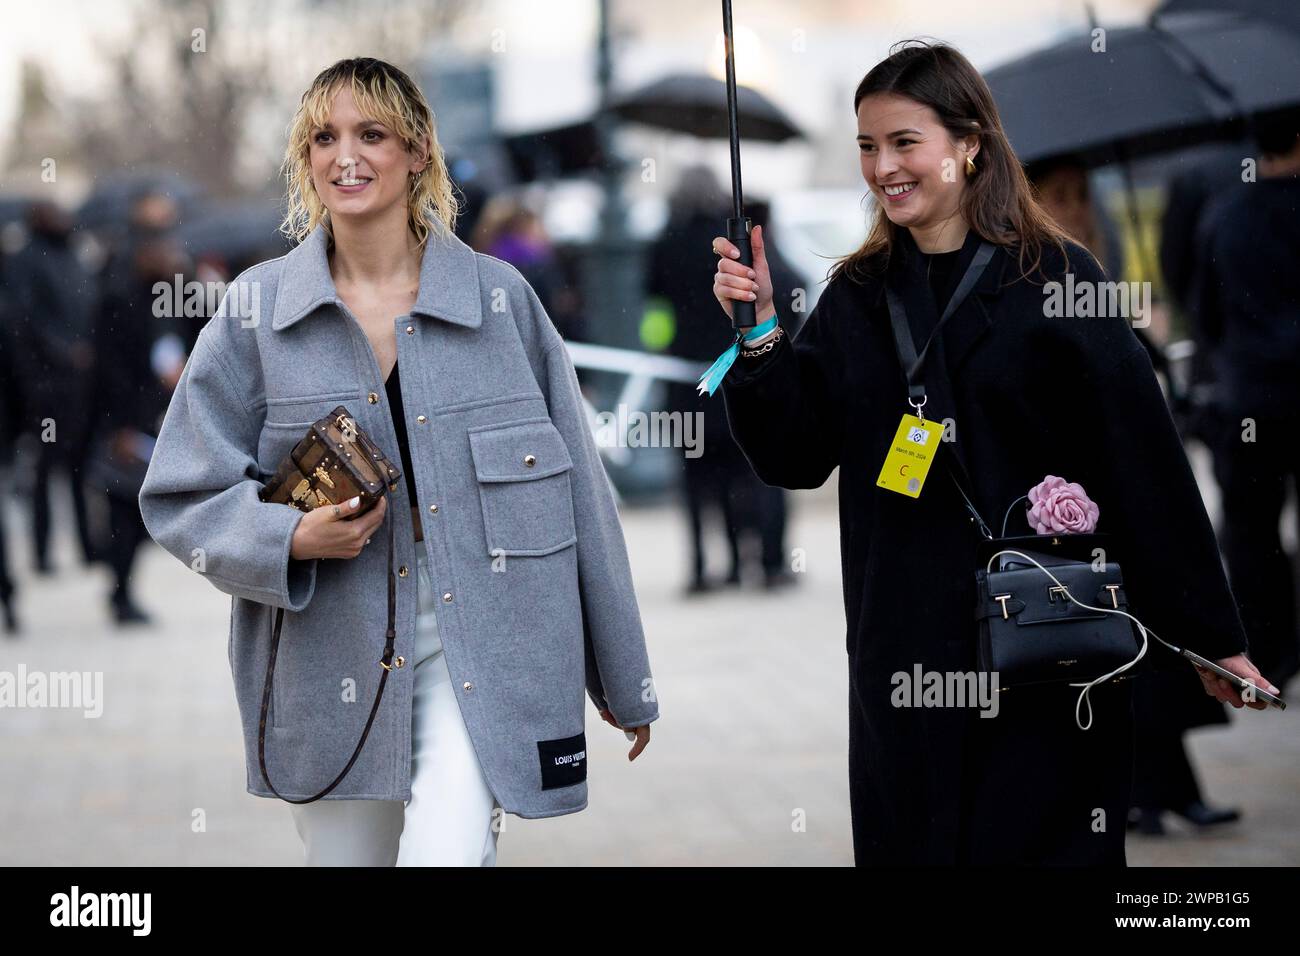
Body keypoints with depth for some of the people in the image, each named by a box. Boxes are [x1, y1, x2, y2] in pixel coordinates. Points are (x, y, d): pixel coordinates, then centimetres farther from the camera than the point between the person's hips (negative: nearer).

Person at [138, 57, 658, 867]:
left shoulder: (499, 297, 2)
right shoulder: (257, 309, 2)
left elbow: (578, 489, 7)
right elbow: (182, 496, 4)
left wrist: (624, 680, 10)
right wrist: (293, 538, -15)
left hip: (480, 641, -1)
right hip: (332, 663, 2)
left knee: (450, 852, -23)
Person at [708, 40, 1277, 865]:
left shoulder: (1056, 279, -6)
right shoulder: (857, 298, 8)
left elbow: (1144, 466, -7)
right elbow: (793, 456, 3)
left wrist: (1210, 635, -7)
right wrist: (761, 332, -11)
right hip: (904, 652, 4)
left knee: (1042, 840, 0)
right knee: (911, 842, 9)